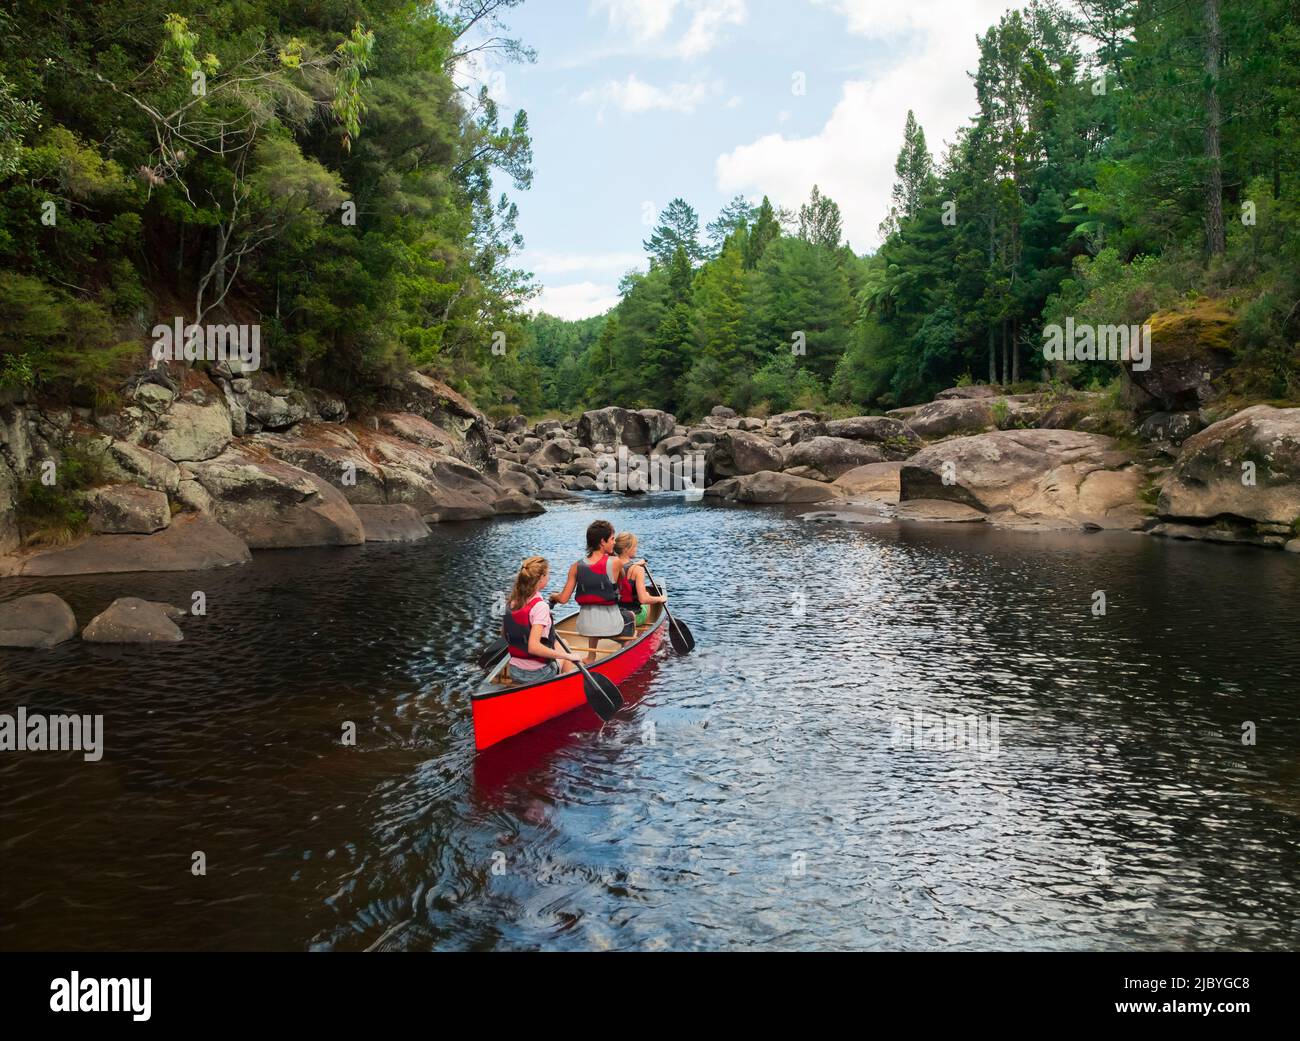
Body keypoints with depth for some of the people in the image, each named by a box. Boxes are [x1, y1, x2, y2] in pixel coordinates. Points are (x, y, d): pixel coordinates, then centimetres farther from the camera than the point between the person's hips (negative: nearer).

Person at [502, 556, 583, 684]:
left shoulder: (512, 602, -1)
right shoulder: (540, 606, -22)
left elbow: (504, 633, 11)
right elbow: (533, 647, -29)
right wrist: (568, 656, -22)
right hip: (537, 675, -7)